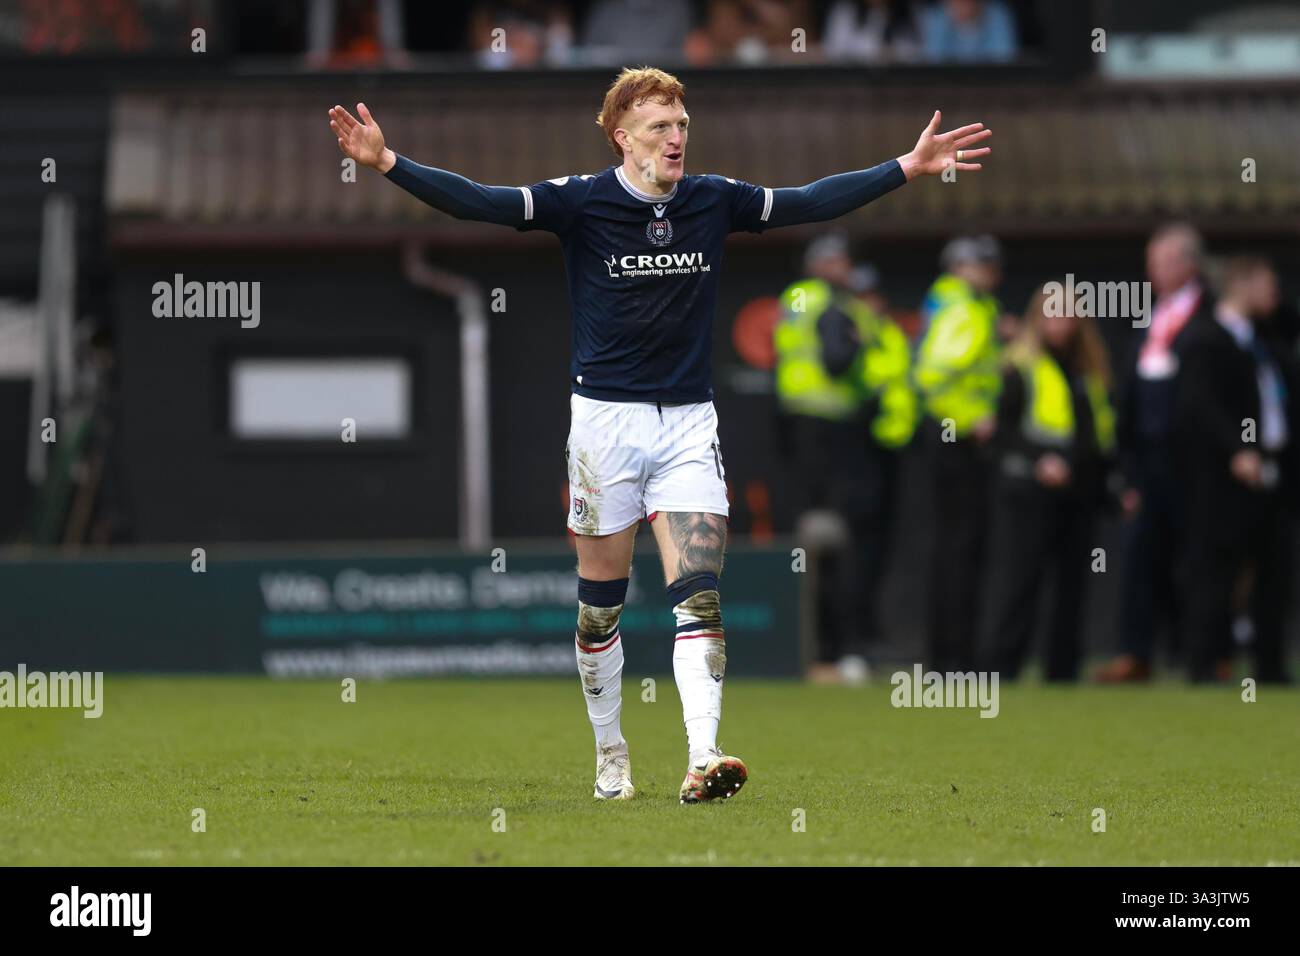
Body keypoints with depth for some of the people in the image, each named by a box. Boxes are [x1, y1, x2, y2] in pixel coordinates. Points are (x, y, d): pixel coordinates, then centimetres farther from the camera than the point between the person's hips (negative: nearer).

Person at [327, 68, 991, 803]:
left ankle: (703, 761, -20)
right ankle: (611, 756, 22)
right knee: (602, 604, 6)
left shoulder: (714, 201, 3)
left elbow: (814, 202, 11)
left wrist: (909, 167, 9)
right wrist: (388, 162, -26)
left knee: (700, 596, -11)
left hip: (689, 423, 2)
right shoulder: (581, 202, -7)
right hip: (606, 418, -2)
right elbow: (478, 201, -14)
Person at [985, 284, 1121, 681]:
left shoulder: (1091, 370, 17)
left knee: (1072, 586, 7)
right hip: (1029, 495, -6)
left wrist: (1107, 475, 12)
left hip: (1079, 496, 6)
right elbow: (1004, 426, -9)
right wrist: (1038, 460, -21)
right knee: (1021, 581, -9)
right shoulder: (1021, 368, -2)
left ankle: (1062, 671, 13)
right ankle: (1003, 669, -7)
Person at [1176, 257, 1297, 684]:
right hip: (1226, 474, -9)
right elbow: (1200, 403, -20)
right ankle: (1203, 664, -3)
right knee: (1215, 570, -6)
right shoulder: (1206, 339, -9)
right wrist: (1238, 451, -28)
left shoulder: (1264, 340, 18)